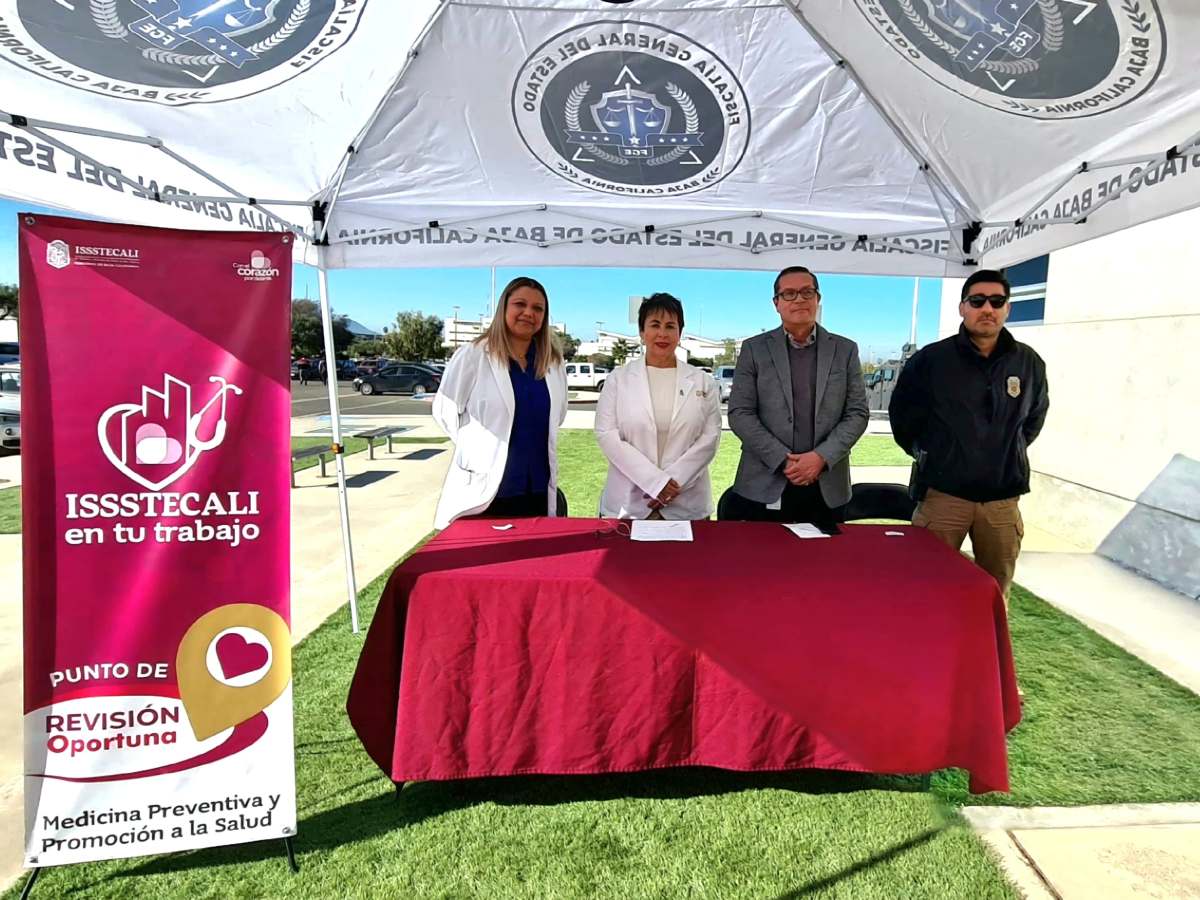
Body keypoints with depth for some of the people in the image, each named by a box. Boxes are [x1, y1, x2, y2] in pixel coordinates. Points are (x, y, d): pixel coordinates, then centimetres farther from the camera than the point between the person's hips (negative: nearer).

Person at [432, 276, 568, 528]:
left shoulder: (553, 361, 7)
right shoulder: (473, 355, -8)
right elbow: (445, 410, -2)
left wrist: (534, 439, 11)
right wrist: (476, 445, 1)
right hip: (484, 490, -4)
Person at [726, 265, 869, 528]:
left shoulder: (845, 350, 8)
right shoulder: (754, 349, 3)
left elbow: (857, 414, 4)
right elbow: (739, 414, -3)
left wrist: (821, 457, -11)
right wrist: (783, 460, -12)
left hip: (826, 488, 2)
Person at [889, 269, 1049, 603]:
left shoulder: (1029, 363, 4)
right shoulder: (931, 359, -5)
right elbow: (902, 413, 9)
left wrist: (1009, 453, 16)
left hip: (1003, 500, 3)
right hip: (943, 495, -3)